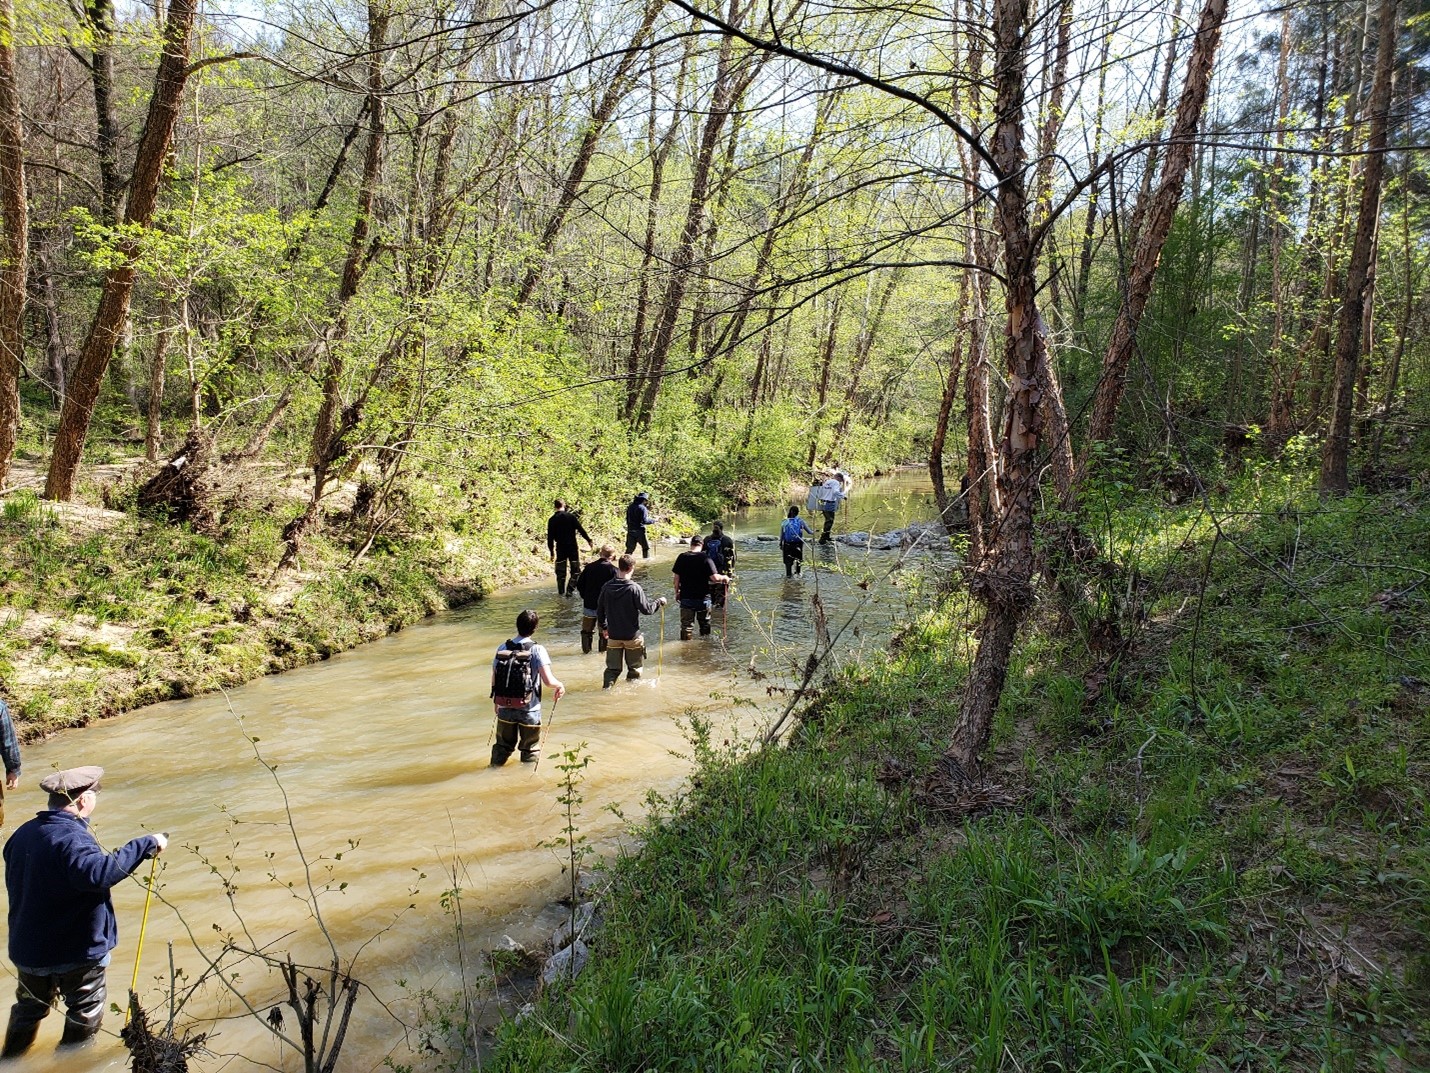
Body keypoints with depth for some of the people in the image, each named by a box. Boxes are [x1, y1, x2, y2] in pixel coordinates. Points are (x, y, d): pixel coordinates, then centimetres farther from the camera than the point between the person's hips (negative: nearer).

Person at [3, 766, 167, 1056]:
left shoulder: (23, 833, 0)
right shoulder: (72, 838, -28)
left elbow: (14, 883, 15)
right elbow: (98, 873, -46)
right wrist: (146, 844, -41)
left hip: (27, 948, 8)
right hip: (77, 953, -8)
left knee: (29, 1009, 28)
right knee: (85, 1012, 14)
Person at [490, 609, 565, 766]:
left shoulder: (503, 648, -2)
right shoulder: (537, 650, -14)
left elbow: (494, 680, 4)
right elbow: (548, 680, -21)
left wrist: (495, 704, 18)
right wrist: (560, 685, 0)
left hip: (505, 708, 4)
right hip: (529, 710, -4)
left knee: (502, 746, 23)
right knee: (530, 750, 16)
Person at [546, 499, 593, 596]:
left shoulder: (552, 520, 0)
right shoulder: (571, 516, -6)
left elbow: (550, 537, 2)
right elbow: (580, 530, -7)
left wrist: (552, 552, 8)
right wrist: (589, 540, 3)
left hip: (560, 548, 2)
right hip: (572, 547, -2)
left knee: (560, 572, 12)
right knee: (575, 570, 5)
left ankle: (561, 591, 18)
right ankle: (570, 590, -6)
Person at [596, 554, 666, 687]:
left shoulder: (607, 587, -3)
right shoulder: (634, 588, -18)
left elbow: (600, 609, 6)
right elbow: (647, 609, -16)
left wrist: (603, 627, 20)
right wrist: (659, 602, 2)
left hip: (613, 635, 4)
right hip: (632, 636, -4)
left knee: (612, 668, 13)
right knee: (634, 668, 14)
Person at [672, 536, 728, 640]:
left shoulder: (681, 557, -4)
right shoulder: (706, 559, -12)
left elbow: (676, 577, 0)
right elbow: (715, 578, -20)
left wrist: (677, 592, 12)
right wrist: (724, 577, 0)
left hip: (686, 598, 1)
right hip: (703, 598, -1)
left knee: (686, 626, 8)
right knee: (705, 624, 18)